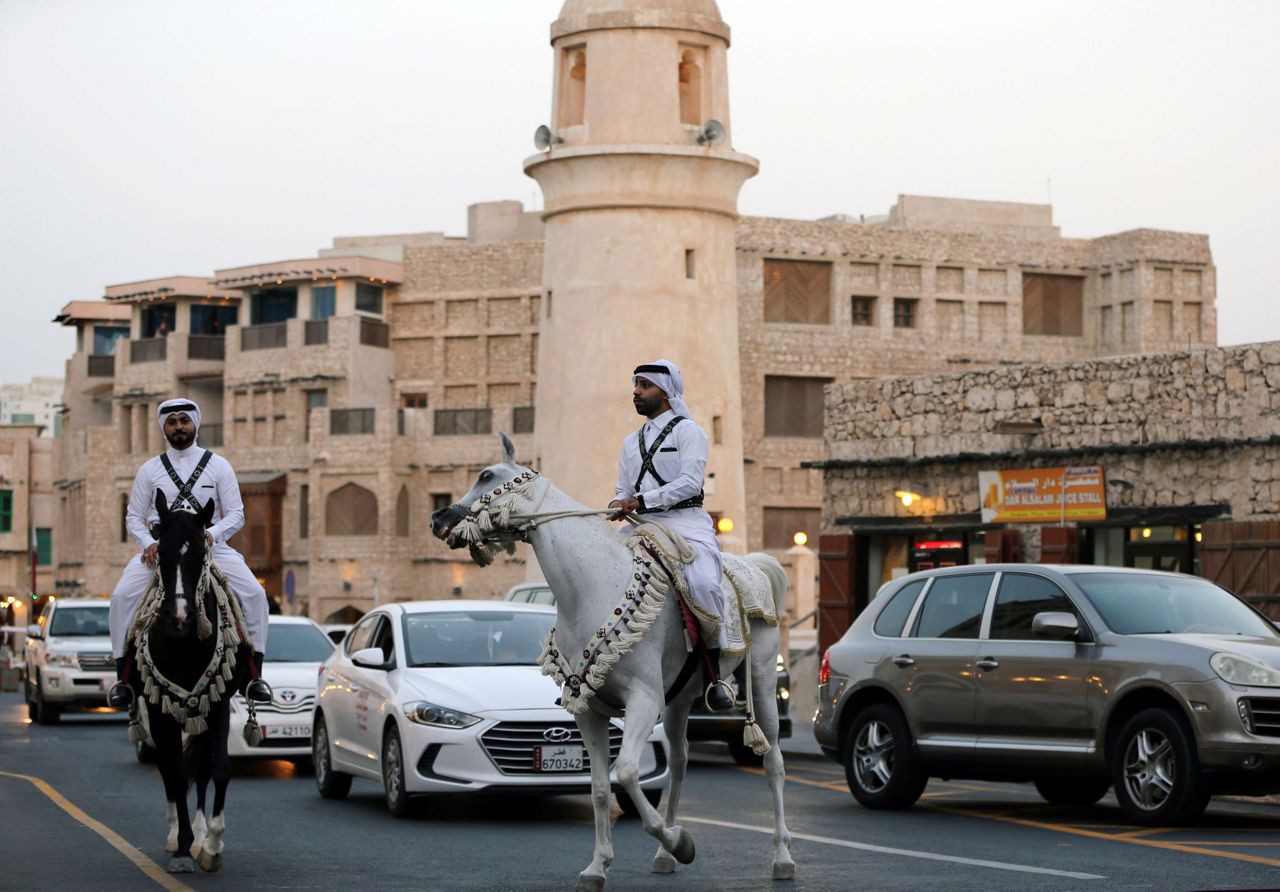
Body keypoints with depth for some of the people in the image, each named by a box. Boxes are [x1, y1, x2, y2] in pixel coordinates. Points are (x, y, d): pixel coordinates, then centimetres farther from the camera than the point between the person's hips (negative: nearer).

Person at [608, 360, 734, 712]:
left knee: (703, 583, -31)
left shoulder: (686, 430, 3)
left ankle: (713, 673, -26)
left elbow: (690, 482, -10)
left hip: (687, 521, -7)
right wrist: (619, 505, -2)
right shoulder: (631, 442, 24)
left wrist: (640, 500, -18)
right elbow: (623, 489, 23)